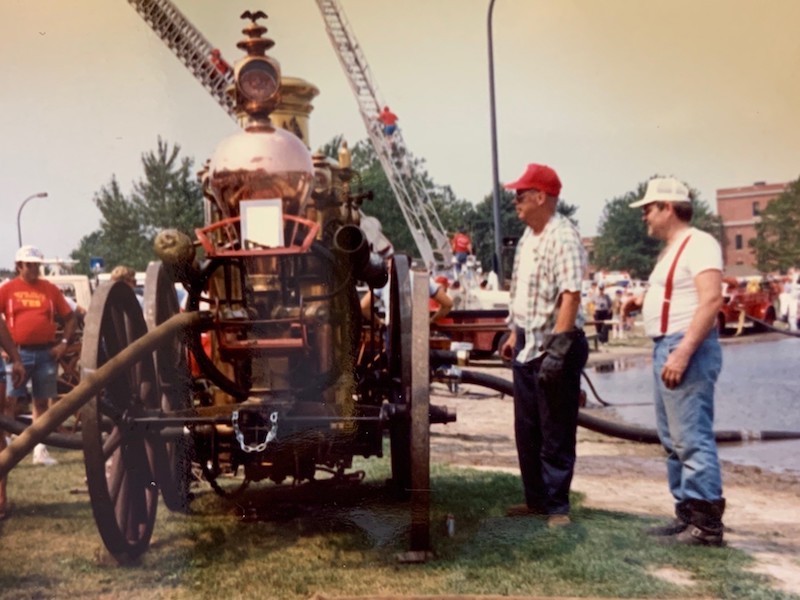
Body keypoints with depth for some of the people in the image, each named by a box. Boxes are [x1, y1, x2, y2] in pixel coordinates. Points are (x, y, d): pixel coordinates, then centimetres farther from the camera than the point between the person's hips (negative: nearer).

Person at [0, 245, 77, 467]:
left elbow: (70, 317, 11)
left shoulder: (50, 289, 7)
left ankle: (40, 449, 17)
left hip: (46, 353, 3)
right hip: (18, 353, -3)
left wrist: (64, 343, 1)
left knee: (42, 402, 10)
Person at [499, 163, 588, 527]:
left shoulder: (563, 238, -16)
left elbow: (570, 296, -24)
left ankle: (557, 506, 10)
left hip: (556, 346, -10)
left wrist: (558, 349, -28)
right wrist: (514, 334, 21)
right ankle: (536, 499, 27)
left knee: (556, 432, 0)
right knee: (527, 429, 15)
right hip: (528, 346, 10)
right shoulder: (528, 237, 14)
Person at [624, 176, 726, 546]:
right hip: (665, 348, 11)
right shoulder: (672, 250, 20)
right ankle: (687, 514, 21)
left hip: (686, 348, -11)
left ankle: (706, 525, -5)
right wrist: (646, 301, 16)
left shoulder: (698, 244, -11)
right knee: (674, 440, 14)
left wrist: (683, 352, -28)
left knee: (691, 439, -10)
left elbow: (711, 300, -22)